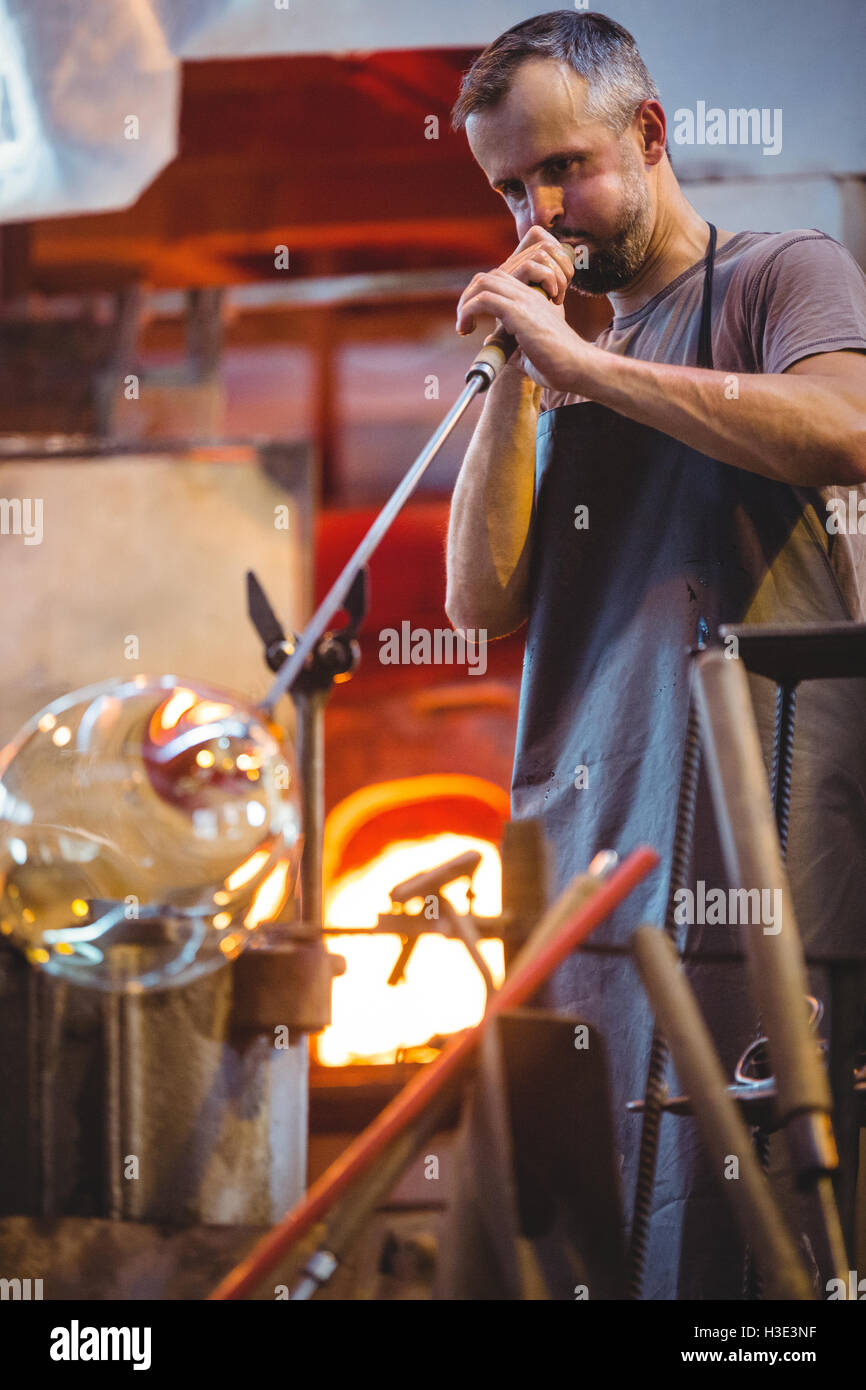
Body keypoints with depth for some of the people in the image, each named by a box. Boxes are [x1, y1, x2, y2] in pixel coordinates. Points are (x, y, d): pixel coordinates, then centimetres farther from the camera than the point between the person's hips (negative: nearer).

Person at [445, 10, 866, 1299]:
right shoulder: (565, 350, 22)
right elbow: (482, 600, 13)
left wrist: (585, 363, -11)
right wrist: (516, 378, 5)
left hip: (742, 880, -6)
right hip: (574, 871, 6)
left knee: (701, 1246, -11)